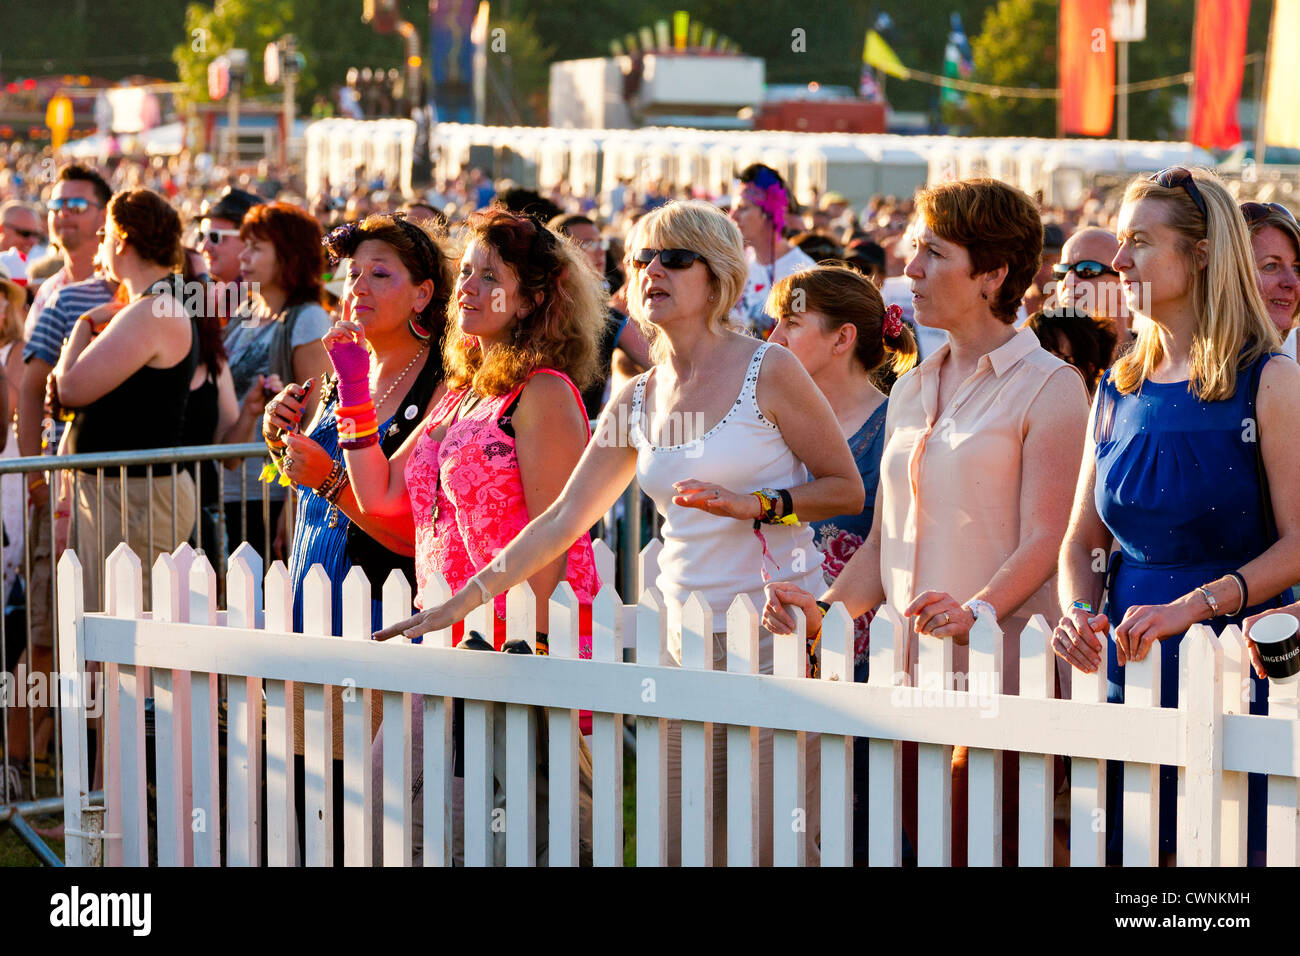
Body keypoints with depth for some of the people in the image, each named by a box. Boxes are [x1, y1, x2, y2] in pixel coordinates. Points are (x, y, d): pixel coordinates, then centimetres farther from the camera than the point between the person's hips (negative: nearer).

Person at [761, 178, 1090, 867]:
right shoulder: (910, 391, 19)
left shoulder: (1049, 388, -4)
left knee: (976, 854, -9)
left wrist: (976, 612, -29)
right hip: (911, 672, 6)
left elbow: (1045, 541, -13)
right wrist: (825, 609, 3)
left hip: (1001, 670, -6)